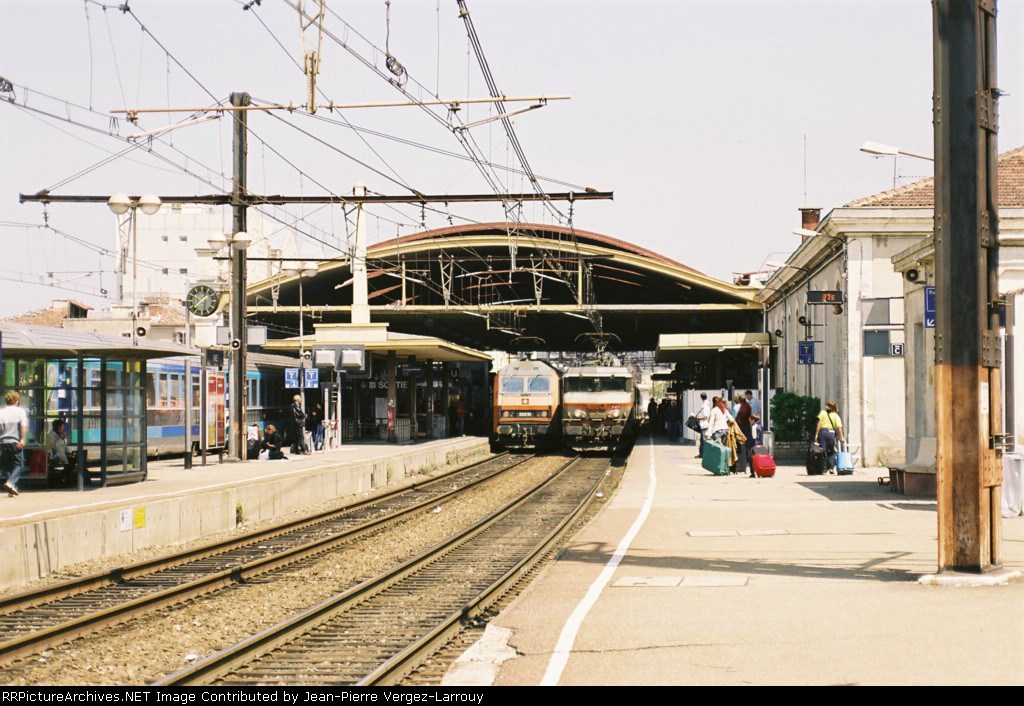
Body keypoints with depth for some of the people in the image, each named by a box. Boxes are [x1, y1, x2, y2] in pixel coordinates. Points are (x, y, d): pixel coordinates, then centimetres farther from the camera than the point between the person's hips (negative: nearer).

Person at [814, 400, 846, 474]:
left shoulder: (823, 413, 8)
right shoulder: (836, 416, 10)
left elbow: (819, 423, -1)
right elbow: (839, 427, 0)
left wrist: (816, 434, -1)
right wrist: (841, 437, 1)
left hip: (822, 431, -1)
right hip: (831, 432, 1)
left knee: (823, 450, 2)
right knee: (831, 451, 13)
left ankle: (824, 468, -2)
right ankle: (831, 468, 4)